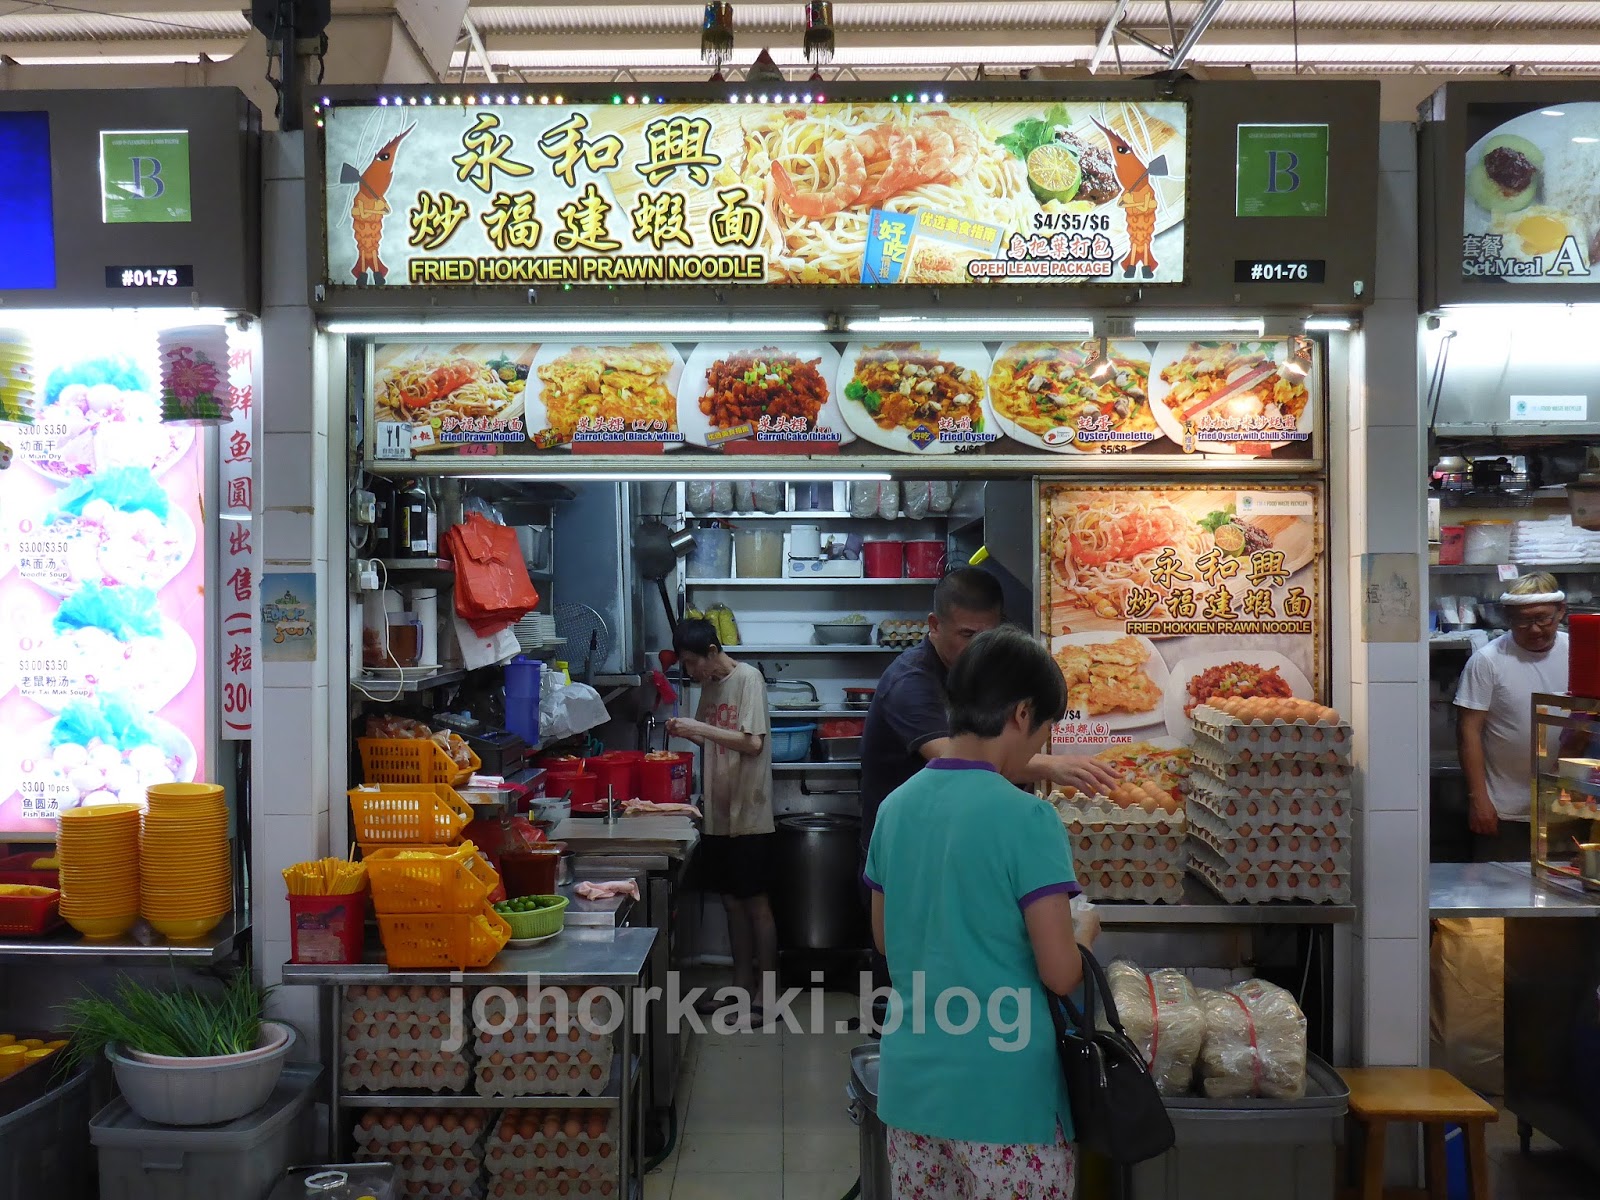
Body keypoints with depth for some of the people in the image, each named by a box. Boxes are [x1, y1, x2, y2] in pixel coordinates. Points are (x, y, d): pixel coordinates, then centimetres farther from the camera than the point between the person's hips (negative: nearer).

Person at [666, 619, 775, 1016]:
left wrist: (699, 727, -22)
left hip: (749, 815, -7)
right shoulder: (710, 685, 11)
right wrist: (685, 731, 0)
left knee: (755, 903, 1)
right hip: (720, 813, 7)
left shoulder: (748, 678, -12)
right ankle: (742, 988, 24)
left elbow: (753, 743, -21)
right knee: (732, 901, 13)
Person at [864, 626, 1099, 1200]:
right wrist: (1084, 929, 3)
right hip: (1004, 1093, -6)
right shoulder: (1026, 818, -18)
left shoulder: (896, 807, 1)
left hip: (911, 1084, 6)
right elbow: (1060, 974, -16)